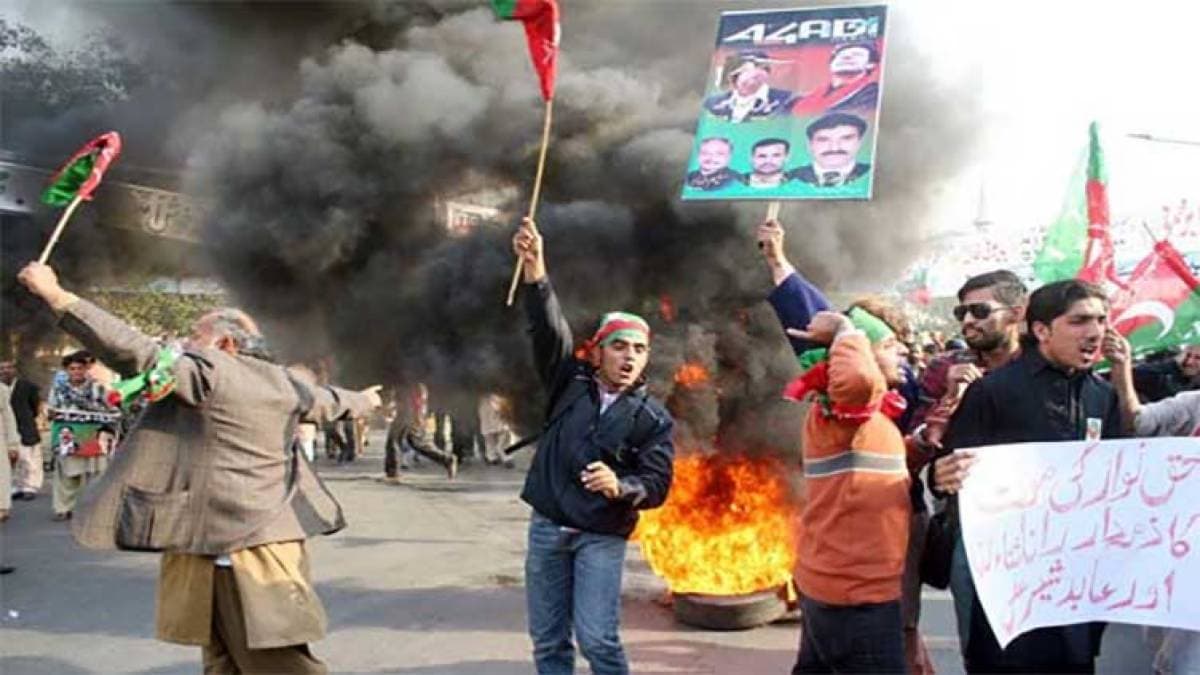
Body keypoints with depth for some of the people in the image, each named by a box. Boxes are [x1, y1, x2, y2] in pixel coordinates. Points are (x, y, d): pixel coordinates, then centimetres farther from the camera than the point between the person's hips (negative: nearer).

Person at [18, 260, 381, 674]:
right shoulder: (281, 383, 14)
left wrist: (59, 297, -11)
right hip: (270, 536, 8)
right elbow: (326, 401, 31)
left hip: (233, 542, -8)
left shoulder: (205, 370, -7)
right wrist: (362, 400, 53)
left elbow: (134, 352, -14)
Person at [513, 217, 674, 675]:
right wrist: (535, 270, -29)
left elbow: (657, 484, -8)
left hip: (601, 537, -3)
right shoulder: (571, 383, 1)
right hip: (546, 527, 3)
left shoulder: (653, 418, -3)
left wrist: (619, 487, -30)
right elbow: (549, 330, -13)